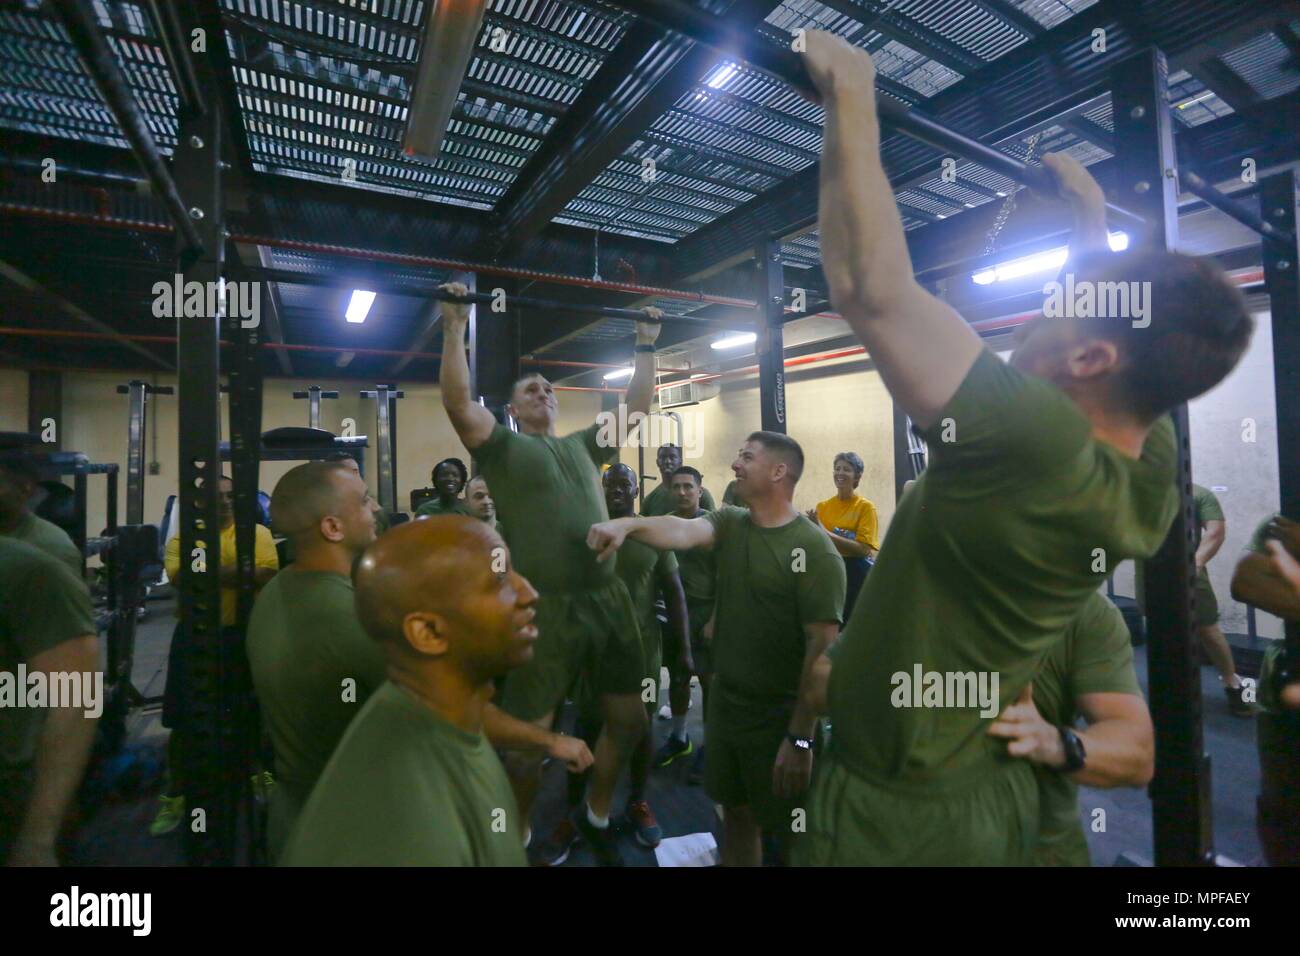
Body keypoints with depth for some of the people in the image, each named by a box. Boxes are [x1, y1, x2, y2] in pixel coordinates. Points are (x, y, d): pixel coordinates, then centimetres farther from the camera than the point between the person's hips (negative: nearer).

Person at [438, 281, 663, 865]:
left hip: (608, 599, 6)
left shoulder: (583, 445, 18)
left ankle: (596, 817, 40)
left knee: (629, 720, 14)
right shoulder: (502, 448, 5)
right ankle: (517, 837, 33)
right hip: (545, 608, -5)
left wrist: (647, 345, 22)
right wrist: (455, 327, -8)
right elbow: (458, 401, -9)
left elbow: (636, 409, 21)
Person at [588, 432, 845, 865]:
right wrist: (628, 525, -38)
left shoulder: (816, 552, -18)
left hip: (781, 718, -5)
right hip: (724, 705, 5)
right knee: (735, 812, 23)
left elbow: (822, 649, -20)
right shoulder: (729, 522, 0)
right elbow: (681, 531, -19)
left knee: (787, 831, 15)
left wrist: (800, 738, -20)